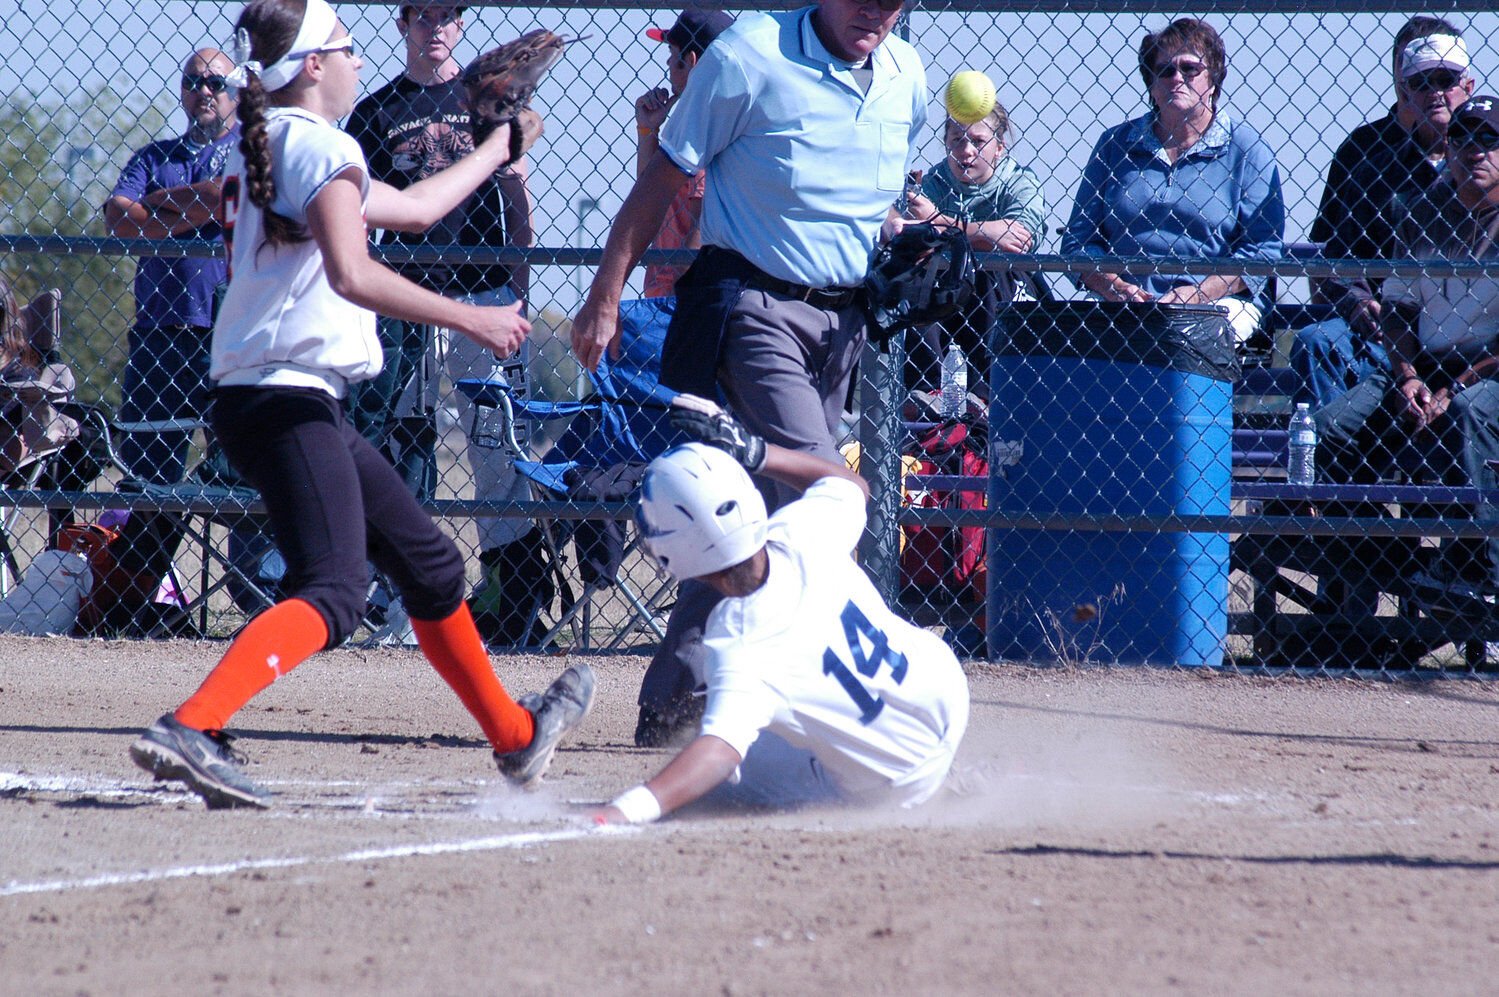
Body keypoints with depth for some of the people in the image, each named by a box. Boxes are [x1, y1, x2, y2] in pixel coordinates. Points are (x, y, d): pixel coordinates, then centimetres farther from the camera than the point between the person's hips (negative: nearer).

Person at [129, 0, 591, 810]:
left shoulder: (267, 148, 21)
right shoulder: (322, 146, -9)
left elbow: (412, 208, 34)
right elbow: (350, 273, -24)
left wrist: (499, 148, 46)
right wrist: (470, 319, -18)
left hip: (252, 400, 10)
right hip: (289, 401, -10)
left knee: (426, 560, 22)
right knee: (331, 595, -23)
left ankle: (514, 736, 35)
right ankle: (190, 729, -40)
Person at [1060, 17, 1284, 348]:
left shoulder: (1246, 149, 7)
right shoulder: (1116, 144, 15)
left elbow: (1261, 250, -1)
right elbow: (1078, 239, 13)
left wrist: (1192, 295, -14)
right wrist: (1115, 288, -7)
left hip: (1219, 302, -2)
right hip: (1125, 307, 2)